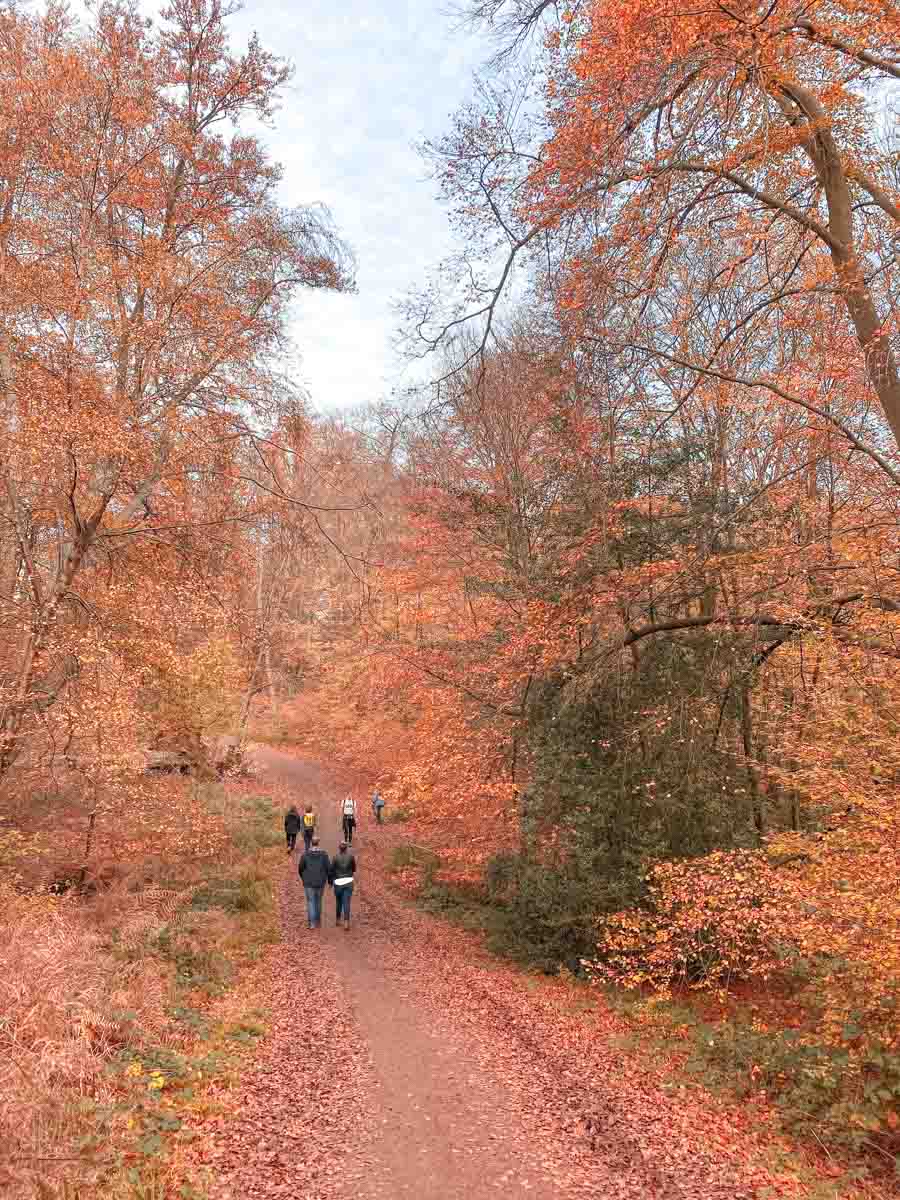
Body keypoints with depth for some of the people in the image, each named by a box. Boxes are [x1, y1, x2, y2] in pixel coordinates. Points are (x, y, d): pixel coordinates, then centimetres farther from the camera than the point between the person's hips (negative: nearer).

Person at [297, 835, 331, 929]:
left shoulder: (305, 854, -10)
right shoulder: (323, 854, -9)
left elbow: (300, 868, -1)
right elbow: (329, 868, -8)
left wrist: (303, 877, 18)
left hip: (308, 882, -1)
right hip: (320, 882, 1)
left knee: (311, 901, 7)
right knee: (318, 900, 20)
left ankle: (312, 923, -1)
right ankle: (318, 921, 30)